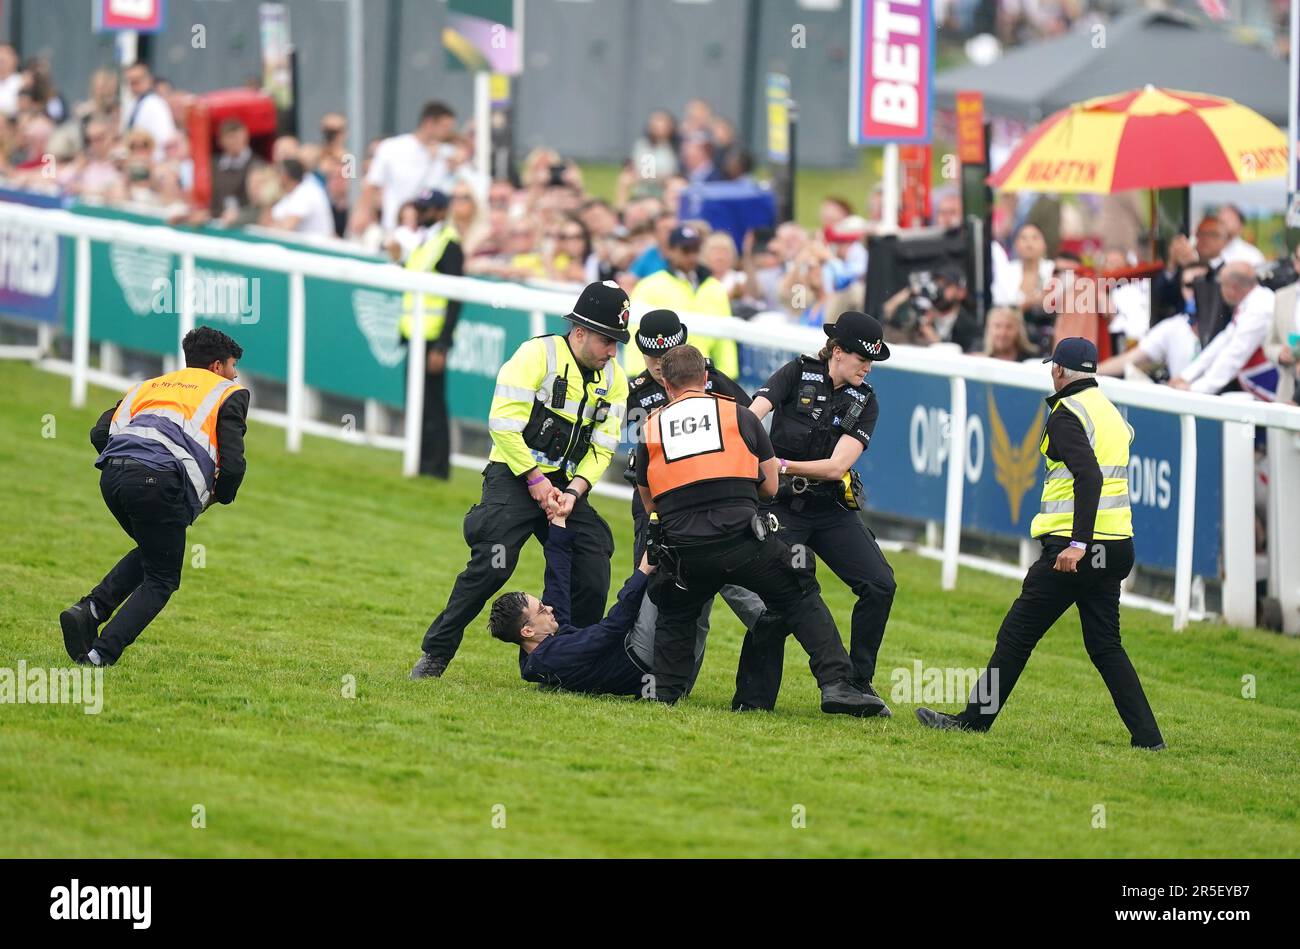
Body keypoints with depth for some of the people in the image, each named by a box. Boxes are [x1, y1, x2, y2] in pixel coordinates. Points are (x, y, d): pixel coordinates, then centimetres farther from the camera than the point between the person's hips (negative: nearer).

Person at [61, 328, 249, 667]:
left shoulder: (149, 386, 31)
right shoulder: (228, 393, 16)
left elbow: (100, 433, 19)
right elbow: (232, 463, 3)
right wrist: (220, 496, 23)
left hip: (112, 473, 6)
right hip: (160, 480, -6)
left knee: (151, 553, 29)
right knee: (161, 580, 8)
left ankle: (90, 610, 7)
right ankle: (101, 654, -7)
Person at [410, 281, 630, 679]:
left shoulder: (613, 380, 8)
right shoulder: (538, 354, -11)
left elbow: (602, 448, 7)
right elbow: (504, 423, -16)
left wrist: (574, 491, -10)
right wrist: (536, 481, -17)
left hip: (566, 484, 6)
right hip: (515, 475, -6)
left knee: (593, 581, -4)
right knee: (490, 568, -19)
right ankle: (434, 656, -9)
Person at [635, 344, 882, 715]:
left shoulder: (651, 428, 15)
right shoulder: (739, 415, 12)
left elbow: (649, 504, 24)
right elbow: (770, 486, 18)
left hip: (683, 552, 1)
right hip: (743, 538, -1)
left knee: (675, 616, 28)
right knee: (802, 602, 11)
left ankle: (664, 691, 14)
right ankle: (835, 684, -2)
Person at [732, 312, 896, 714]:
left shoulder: (864, 401, 2)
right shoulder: (798, 373, -5)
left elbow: (836, 467, -10)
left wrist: (783, 465, -22)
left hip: (832, 510, 4)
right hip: (781, 505, -4)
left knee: (880, 585, -8)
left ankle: (857, 683, 5)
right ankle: (753, 699, -13)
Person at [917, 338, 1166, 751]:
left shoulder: (1068, 414, -10)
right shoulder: (1112, 414, 16)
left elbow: (1089, 476, -23)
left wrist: (1078, 544, -29)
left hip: (1073, 550, -8)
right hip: (1117, 545, 8)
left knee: (1016, 635, 0)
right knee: (1105, 645, 11)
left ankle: (975, 718, 4)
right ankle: (1147, 736, 3)